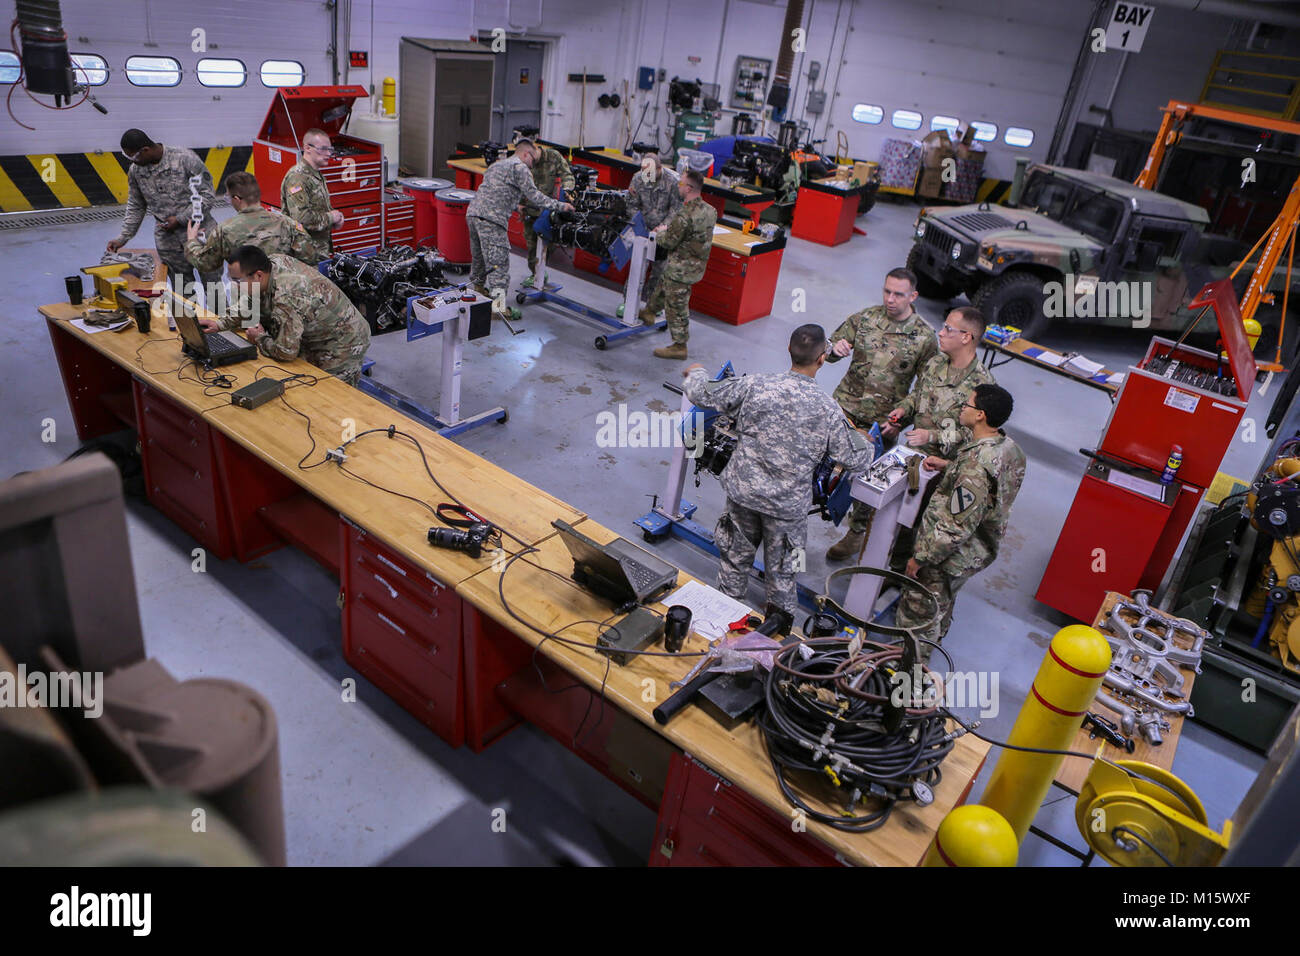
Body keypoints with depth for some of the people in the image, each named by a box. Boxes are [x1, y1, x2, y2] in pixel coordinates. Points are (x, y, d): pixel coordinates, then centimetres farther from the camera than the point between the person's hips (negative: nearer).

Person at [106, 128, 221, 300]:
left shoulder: (185, 159, -12)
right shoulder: (135, 171, 4)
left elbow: (208, 196, -10)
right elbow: (136, 208, 16)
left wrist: (180, 219, -13)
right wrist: (122, 238, 10)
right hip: (168, 244, 4)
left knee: (213, 288, 3)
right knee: (183, 295, 6)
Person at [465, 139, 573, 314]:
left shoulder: (497, 165, 28)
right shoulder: (520, 167, 0)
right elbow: (533, 195, -6)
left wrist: (516, 206, 46)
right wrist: (560, 206, 0)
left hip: (472, 213, 9)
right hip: (491, 219, -9)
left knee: (479, 258, 23)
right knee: (498, 262, -9)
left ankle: (477, 288, 38)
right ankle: (498, 305, -12)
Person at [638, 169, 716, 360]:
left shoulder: (685, 215, -28)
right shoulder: (710, 210, 0)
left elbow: (668, 242, -21)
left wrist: (661, 231, 1)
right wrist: (669, 228, 13)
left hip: (682, 268, -9)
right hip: (698, 264, 9)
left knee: (676, 305, 4)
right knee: (662, 285, 31)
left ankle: (679, 346, 14)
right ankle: (649, 312, 52)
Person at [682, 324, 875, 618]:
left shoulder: (754, 386, -16)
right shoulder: (828, 409, -17)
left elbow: (702, 395, -6)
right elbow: (855, 460, -9)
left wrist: (696, 372, 17)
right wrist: (865, 441, 15)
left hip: (743, 491, 2)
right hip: (788, 504, -2)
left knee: (735, 557, 23)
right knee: (780, 572, 18)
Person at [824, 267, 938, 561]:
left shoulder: (925, 338, -7)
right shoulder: (865, 317, 1)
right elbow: (830, 350, 8)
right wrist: (836, 349, -17)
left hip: (881, 421, -2)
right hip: (843, 405, 3)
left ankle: (857, 532, 25)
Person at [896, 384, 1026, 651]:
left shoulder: (976, 465, -36)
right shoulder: (1010, 448, -7)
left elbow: (957, 527, -32)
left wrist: (920, 558, -20)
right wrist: (949, 466, 8)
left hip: (950, 556, -9)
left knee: (917, 612, 11)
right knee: (943, 605, 32)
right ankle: (934, 642, 54)